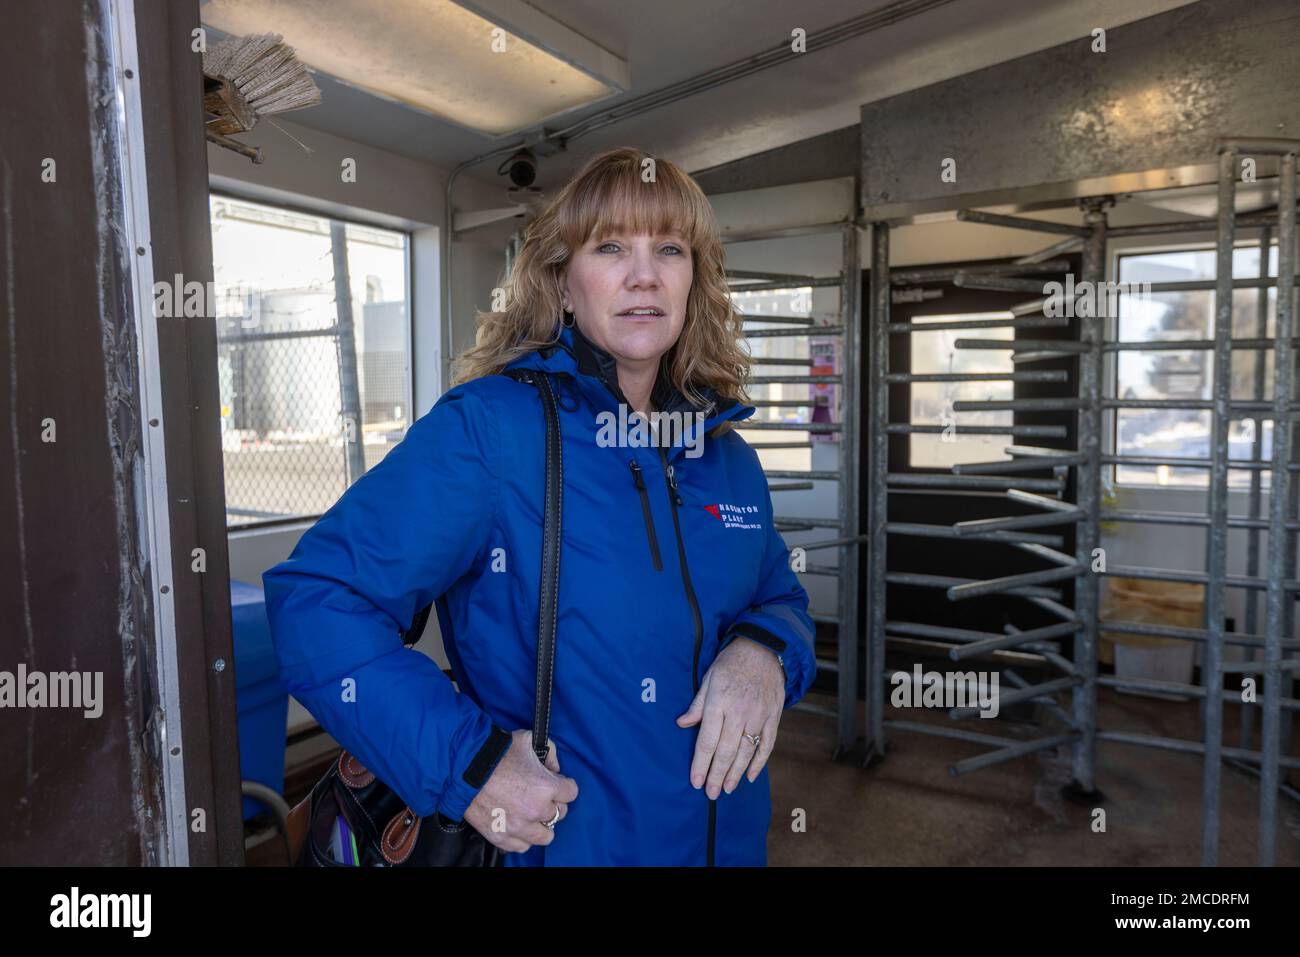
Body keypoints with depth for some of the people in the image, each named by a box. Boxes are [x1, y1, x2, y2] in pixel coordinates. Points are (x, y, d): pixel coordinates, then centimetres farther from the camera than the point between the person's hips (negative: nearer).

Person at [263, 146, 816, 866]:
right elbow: (316, 600, -22)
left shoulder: (726, 456, -1)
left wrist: (763, 652, -12)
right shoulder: (484, 428, -20)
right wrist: (467, 766, -26)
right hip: (555, 840, -5)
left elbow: (781, 598, 10)